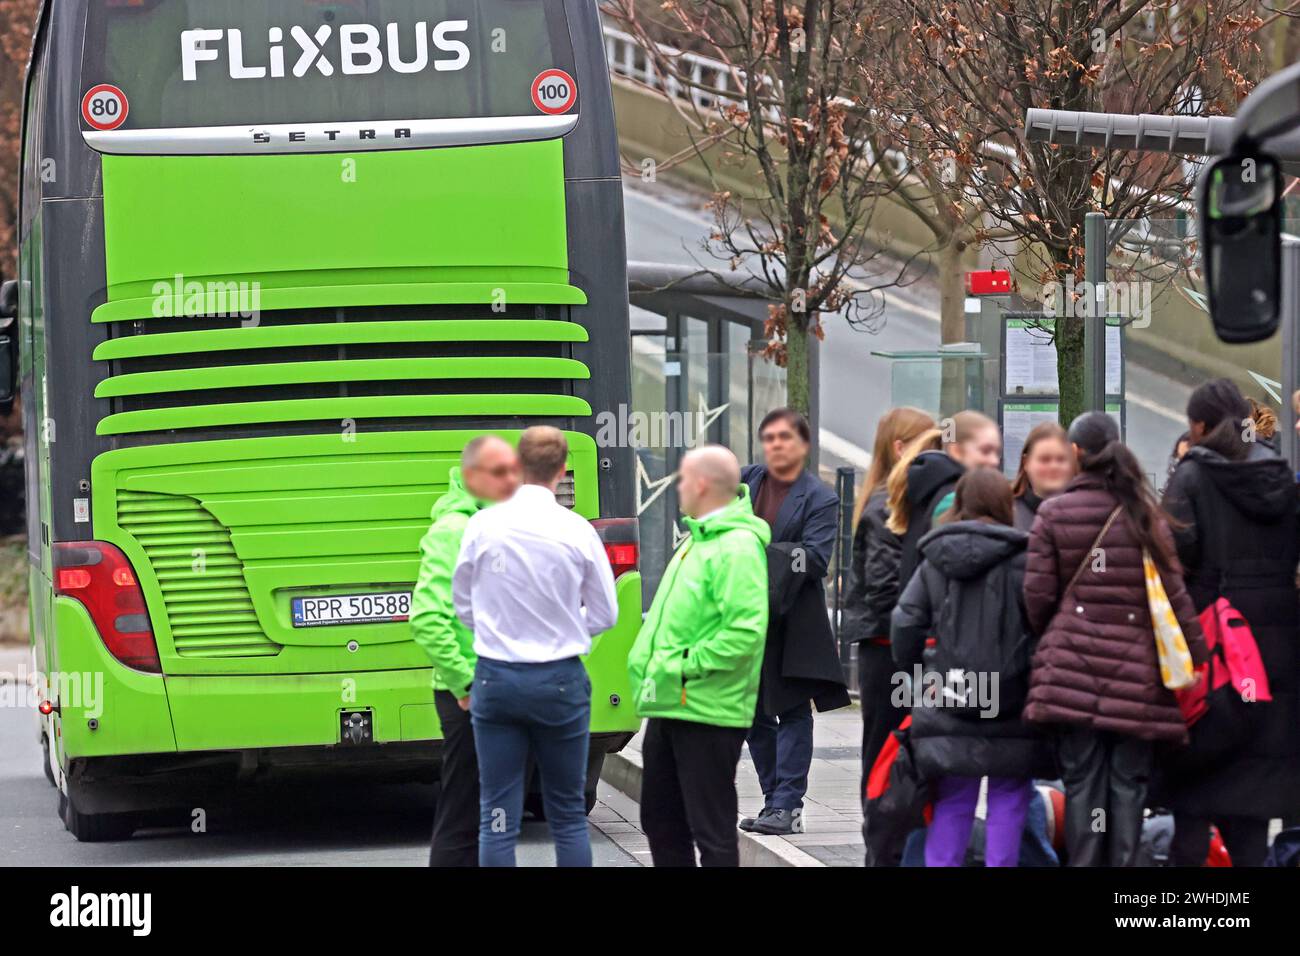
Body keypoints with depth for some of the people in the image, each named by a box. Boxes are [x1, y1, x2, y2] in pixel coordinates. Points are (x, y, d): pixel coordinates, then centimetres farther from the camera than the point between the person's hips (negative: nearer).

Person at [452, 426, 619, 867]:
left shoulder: (483, 525, -5)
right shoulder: (578, 532, -8)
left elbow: (462, 603, 9)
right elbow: (604, 613, 3)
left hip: (496, 677, 0)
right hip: (560, 680, 0)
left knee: (497, 818, 3)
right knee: (567, 814, 10)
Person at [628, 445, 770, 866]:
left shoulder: (737, 547, -16)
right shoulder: (698, 539, 16)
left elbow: (745, 630, -26)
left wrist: (689, 665, -21)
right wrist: (653, 665, 13)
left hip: (706, 709, -11)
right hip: (670, 705, 11)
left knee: (712, 830, -4)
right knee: (661, 820, 18)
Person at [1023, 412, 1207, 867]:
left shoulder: (1053, 512, 1)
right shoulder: (1145, 513, 4)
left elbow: (1038, 593, 0)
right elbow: (1173, 590, 2)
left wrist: (1045, 641, 18)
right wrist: (1195, 655, 8)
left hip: (1073, 665, -1)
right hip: (1136, 668, 1)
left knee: (1081, 778, 3)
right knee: (1129, 779, 5)